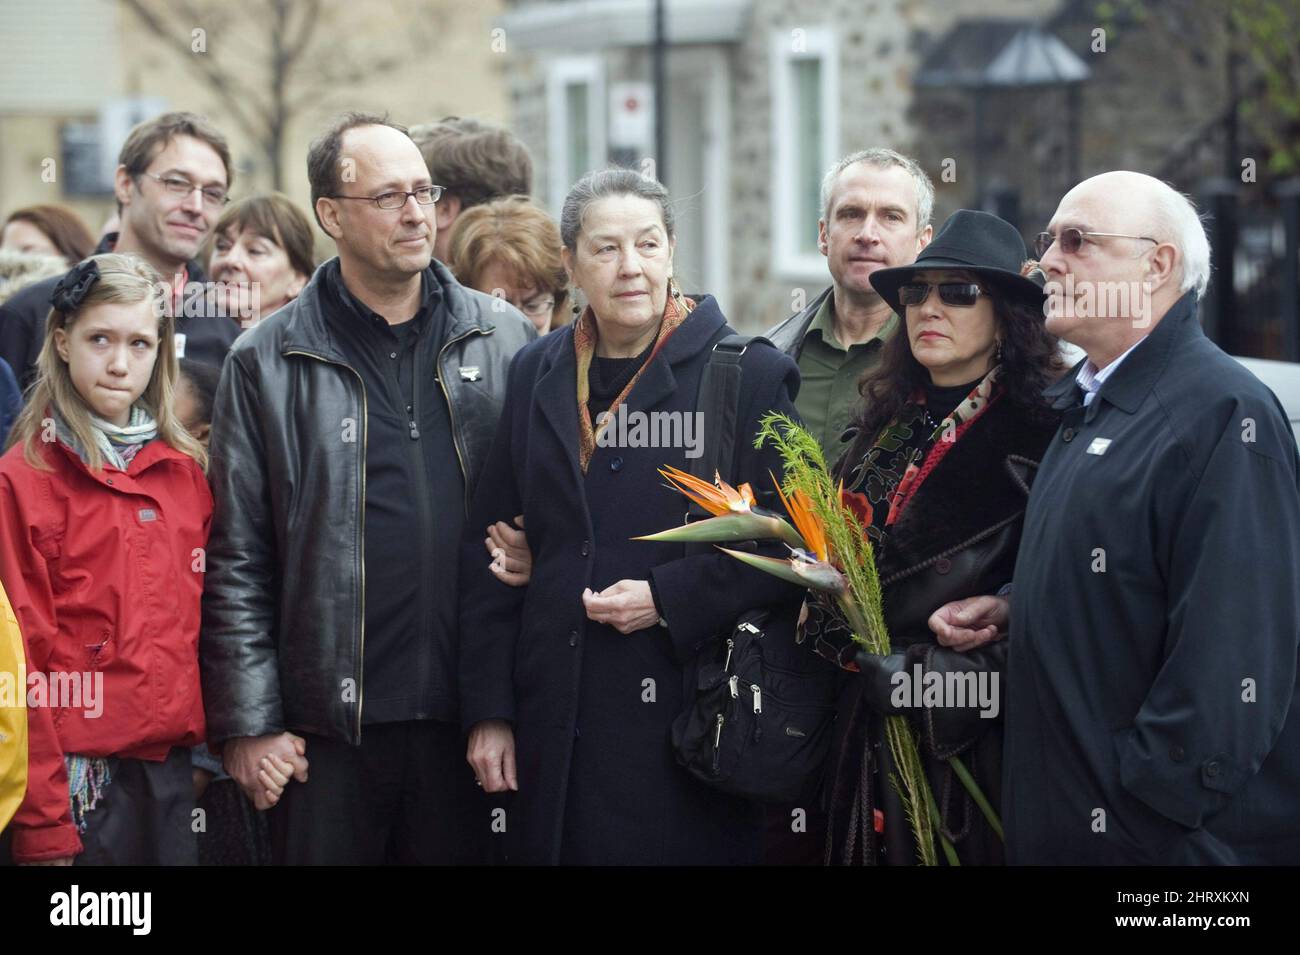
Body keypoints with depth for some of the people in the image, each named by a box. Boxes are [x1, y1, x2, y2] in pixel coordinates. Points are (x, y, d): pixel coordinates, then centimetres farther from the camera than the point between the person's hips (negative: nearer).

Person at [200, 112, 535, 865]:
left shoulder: (504, 341, 7)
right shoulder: (267, 363, 2)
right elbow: (237, 561, 1)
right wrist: (248, 723, -4)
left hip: (465, 717, 2)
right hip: (326, 725, -1)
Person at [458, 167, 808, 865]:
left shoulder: (748, 374, -1)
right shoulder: (537, 375, 10)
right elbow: (488, 551, 12)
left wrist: (669, 597, -14)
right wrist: (488, 710, 5)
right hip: (556, 723, 3)